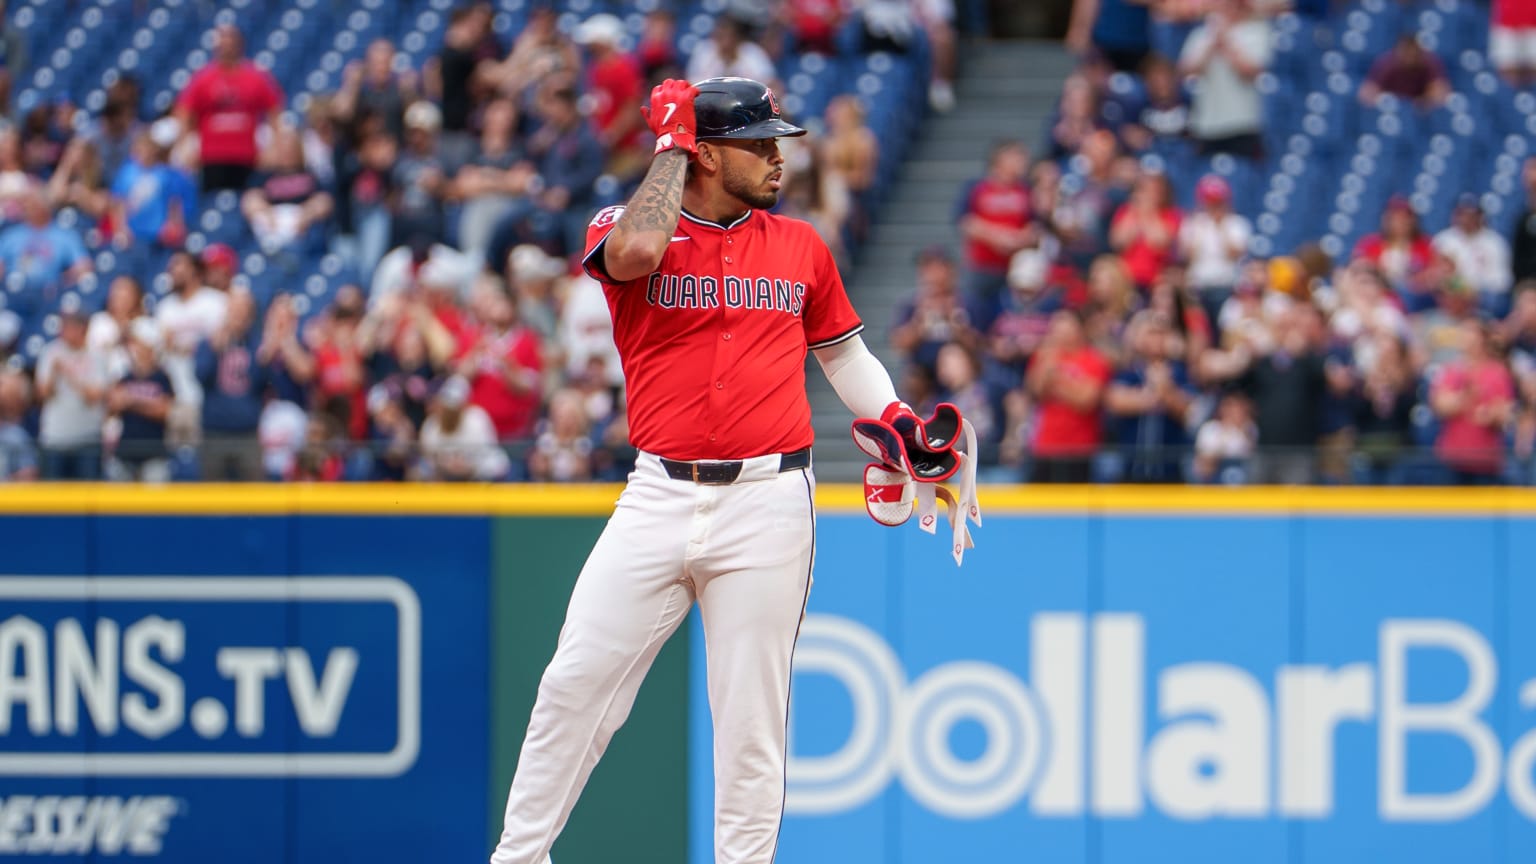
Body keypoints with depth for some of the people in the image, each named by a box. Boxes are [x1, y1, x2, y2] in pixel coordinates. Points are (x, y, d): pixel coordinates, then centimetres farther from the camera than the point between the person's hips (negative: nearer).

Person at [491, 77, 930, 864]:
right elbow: (636, 250, -24)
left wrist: (899, 422, 5)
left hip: (768, 503, 2)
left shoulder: (800, 247, 11)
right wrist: (671, 146, -10)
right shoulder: (625, 228, 1)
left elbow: (844, 353, 22)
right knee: (576, 682, -3)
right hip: (660, 498, -1)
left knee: (752, 711, 3)